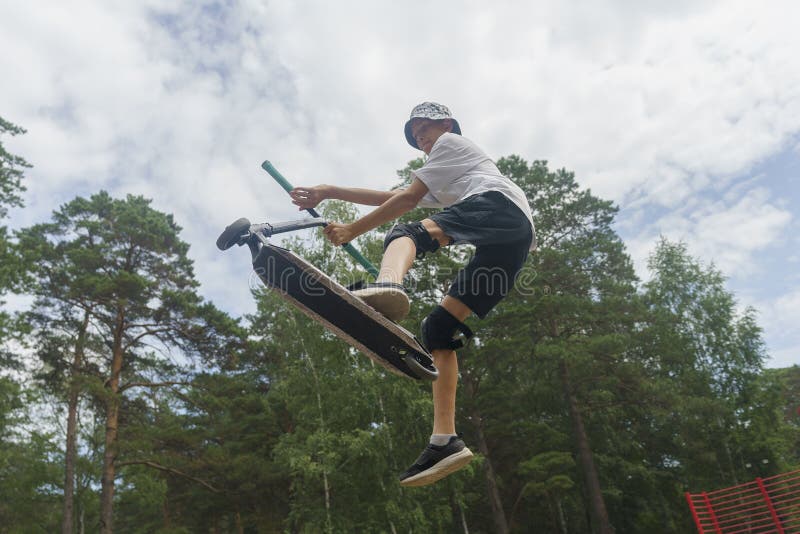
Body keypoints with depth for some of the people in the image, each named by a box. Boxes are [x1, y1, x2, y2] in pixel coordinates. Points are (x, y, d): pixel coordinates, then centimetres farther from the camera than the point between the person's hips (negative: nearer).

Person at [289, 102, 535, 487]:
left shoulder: (451, 142, 20)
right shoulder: (444, 183, 44)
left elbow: (406, 200, 8)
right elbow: (391, 198, 32)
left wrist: (352, 230, 12)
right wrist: (329, 192, 27)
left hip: (499, 207, -7)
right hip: (515, 243, 8)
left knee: (404, 234, -24)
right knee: (439, 328, 0)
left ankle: (386, 287, -60)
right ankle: (446, 441, -8)